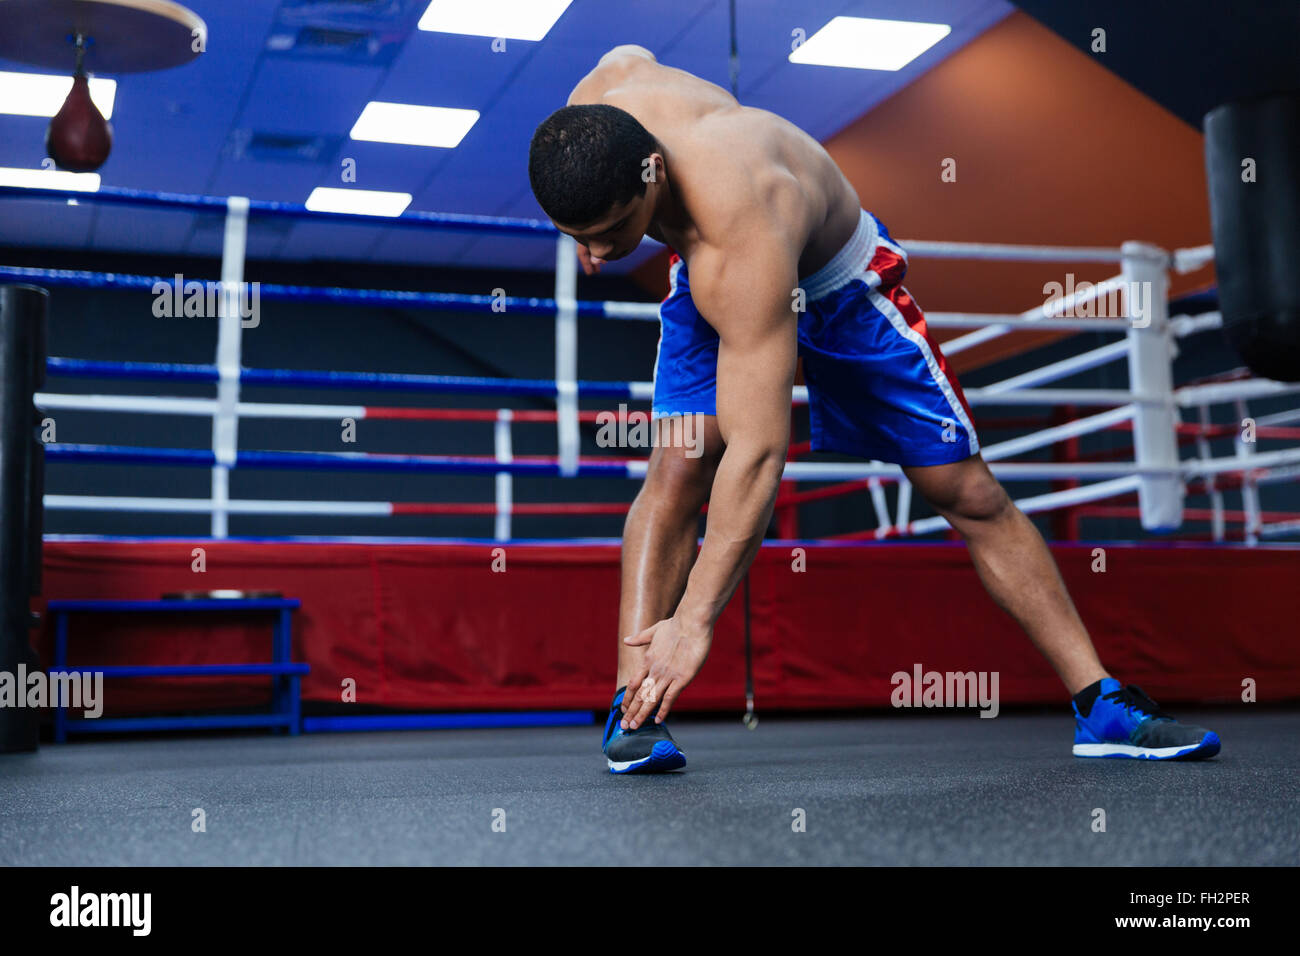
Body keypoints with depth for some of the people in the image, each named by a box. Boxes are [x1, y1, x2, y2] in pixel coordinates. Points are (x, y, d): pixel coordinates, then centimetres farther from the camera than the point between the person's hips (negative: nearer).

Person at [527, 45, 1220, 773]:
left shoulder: (737, 236, -48)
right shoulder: (614, 97, -29)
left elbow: (759, 450, -51)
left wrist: (695, 620, -51)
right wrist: (590, 229, 0)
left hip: (839, 282, -5)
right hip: (709, 279, 5)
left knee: (969, 492, -2)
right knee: (677, 467, -21)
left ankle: (1101, 704, 8)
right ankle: (632, 706, -16)